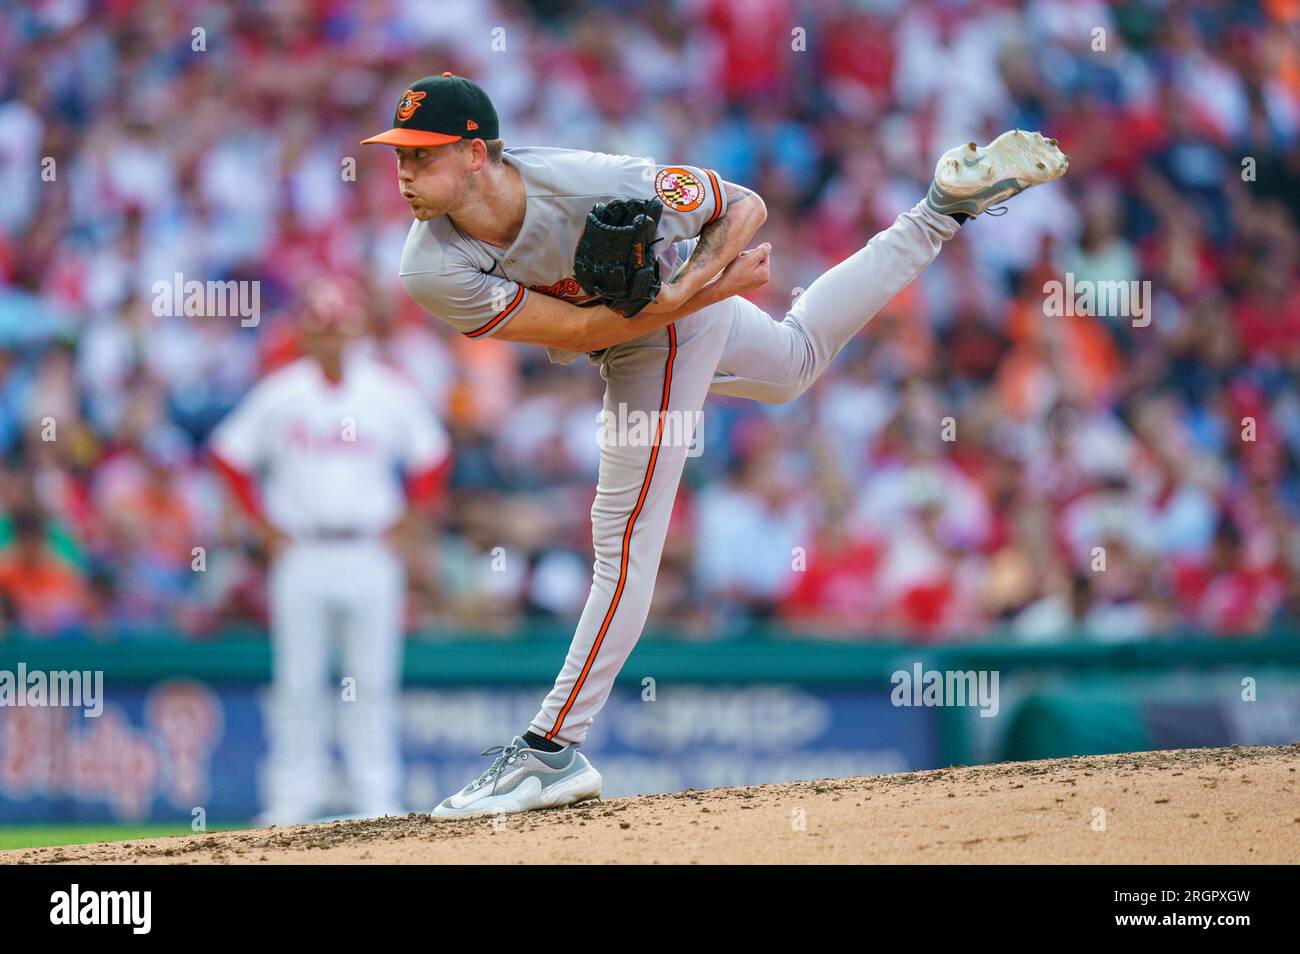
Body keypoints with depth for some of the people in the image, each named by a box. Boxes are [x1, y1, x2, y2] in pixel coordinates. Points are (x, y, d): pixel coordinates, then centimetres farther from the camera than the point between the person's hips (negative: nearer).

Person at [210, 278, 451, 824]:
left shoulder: (389, 393, 4)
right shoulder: (279, 394, 1)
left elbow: (431, 458, 14)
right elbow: (230, 457, 7)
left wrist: (399, 523, 6)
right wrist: (269, 529, 2)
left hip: (369, 553, 1)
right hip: (301, 552, -1)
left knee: (373, 682, 0)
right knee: (298, 682, -2)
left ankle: (379, 800, 4)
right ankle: (293, 799, 3)